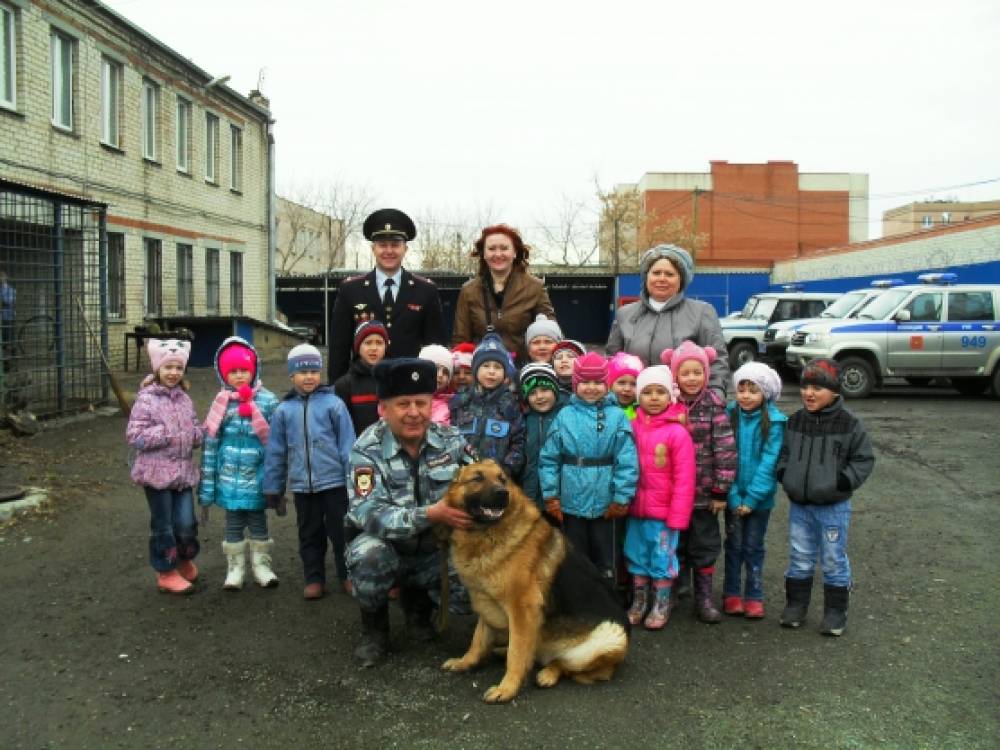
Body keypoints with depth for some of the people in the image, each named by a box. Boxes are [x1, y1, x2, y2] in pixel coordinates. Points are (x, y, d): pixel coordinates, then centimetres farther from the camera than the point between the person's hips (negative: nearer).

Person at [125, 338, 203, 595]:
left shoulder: (184, 398, 9)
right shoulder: (146, 399, -9)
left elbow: (197, 431, 16)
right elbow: (134, 436, -14)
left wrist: (194, 434, -7)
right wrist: (167, 434, -19)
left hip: (183, 472, 5)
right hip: (157, 473, -5)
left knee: (186, 523, 8)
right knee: (163, 526, 6)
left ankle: (185, 560, 34)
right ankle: (167, 572, 21)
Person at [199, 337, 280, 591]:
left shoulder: (268, 401, -7)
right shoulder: (221, 404, -4)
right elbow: (210, 446, -1)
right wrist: (207, 489, -2)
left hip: (258, 477, -1)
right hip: (230, 478, 1)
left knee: (258, 522, 13)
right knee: (234, 524, 13)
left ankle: (261, 565, 27)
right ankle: (235, 567, 27)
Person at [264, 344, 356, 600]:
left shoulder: (333, 403, -6)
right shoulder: (283, 410, 3)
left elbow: (347, 443, -5)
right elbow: (275, 452, 8)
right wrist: (273, 488, 9)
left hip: (334, 481, -3)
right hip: (302, 485, 3)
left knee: (340, 531, 9)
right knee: (309, 534, 15)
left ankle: (347, 575, 25)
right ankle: (314, 579, 28)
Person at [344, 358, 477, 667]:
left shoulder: (450, 439, -9)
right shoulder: (368, 449, -20)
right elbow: (368, 515, -31)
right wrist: (430, 514, -44)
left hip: (435, 549, 4)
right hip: (387, 547, -3)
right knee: (369, 554, -34)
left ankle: (416, 599, 19)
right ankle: (374, 627, -3)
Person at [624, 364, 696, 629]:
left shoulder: (678, 432, -13)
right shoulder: (631, 427, 1)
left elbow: (684, 480, -13)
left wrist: (677, 516, -13)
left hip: (663, 512, -4)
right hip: (635, 509, 4)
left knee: (662, 559, 8)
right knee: (636, 557, 16)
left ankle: (661, 605, 25)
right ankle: (639, 602, 32)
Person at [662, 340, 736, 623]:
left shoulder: (714, 404, -7)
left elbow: (726, 449, -8)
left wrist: (721, 491, -9)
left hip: (704, 492, -1)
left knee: (705, 546, 11)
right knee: (674, 544, 13)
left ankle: (704, 597, 24)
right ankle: (673, 592, 28)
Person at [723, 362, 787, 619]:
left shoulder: (774, 422, -11)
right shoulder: (729, 416, -6)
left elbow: (769, 462, -14)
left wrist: (751, 498, -17)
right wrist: (733, 496, -16)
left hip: (760, 497, -1)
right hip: (733, 495, 1)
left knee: (753, 547, 11)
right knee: (734, 545, 12)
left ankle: (754, 597, 22)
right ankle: (732, 594, 25)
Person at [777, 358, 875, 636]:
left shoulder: (849, 424, -10)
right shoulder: (795, 421, 1)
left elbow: (864, 458, -4)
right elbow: (784, 452, 14)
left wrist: (844, 481, -15)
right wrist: (784, 474, -2)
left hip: (834, 507, -3)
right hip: (799, 505, 4)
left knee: (834, 561, 8)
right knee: (799, 559, 14)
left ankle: (835, 613, 22)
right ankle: (795, 606, 27)